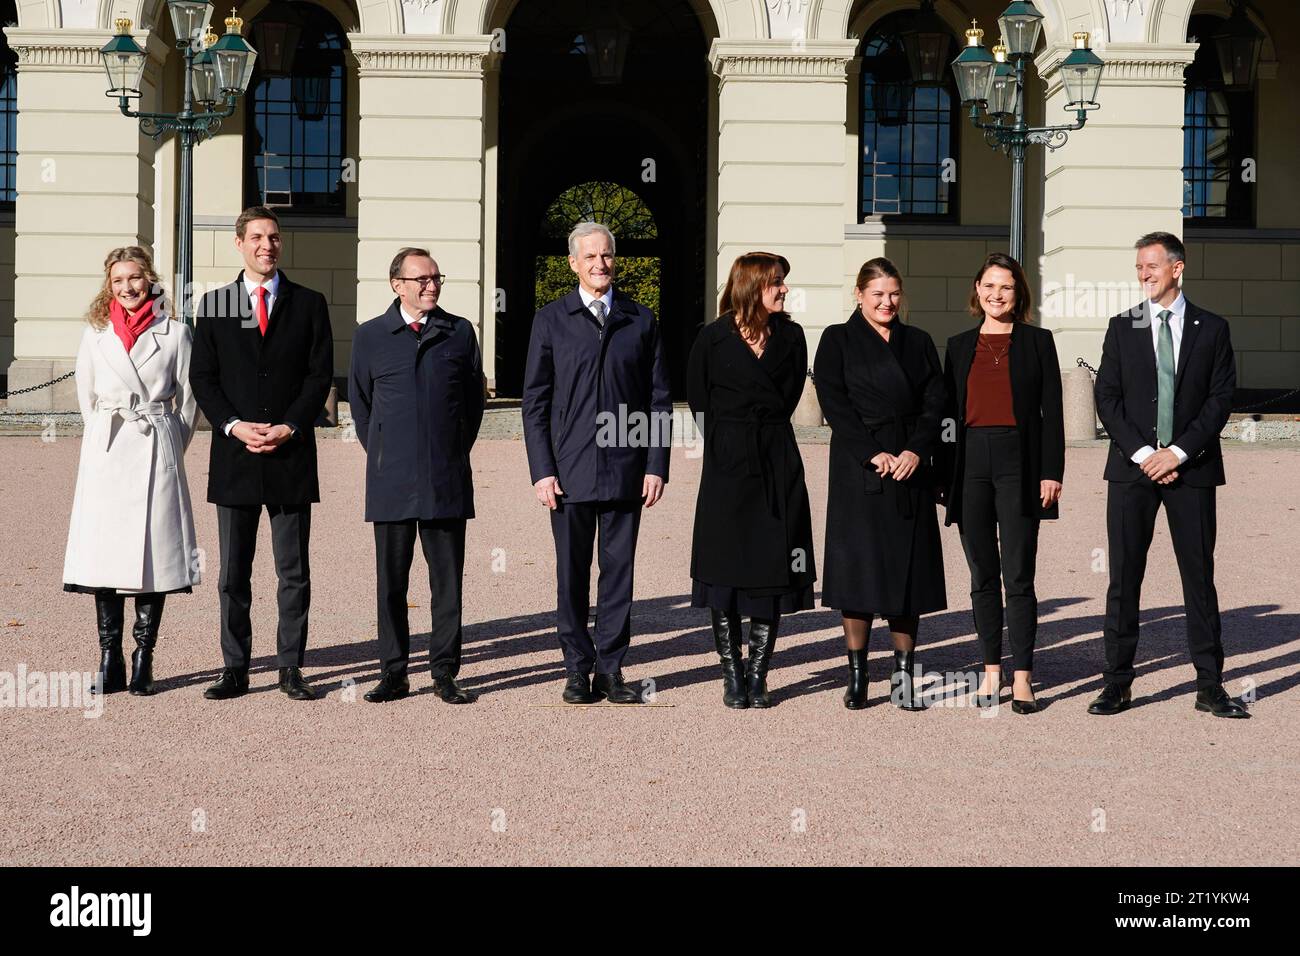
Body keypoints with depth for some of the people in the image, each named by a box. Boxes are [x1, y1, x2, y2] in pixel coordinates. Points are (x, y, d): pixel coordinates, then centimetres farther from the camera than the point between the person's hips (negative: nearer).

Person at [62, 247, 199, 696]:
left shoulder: (175, 333, 4)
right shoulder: (95, 334, 9)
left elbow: (188, 399, 8)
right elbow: (87, 399, 16)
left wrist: (168, 450, 9)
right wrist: (107, 439, 13)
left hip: (156, 454, -2)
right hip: (105, 455, 2)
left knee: (153, 554, -3)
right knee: (103, 554, -2)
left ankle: (143, 660, 4)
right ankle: (109, 661, 4)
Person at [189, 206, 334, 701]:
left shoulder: (309, 304, 7)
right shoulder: (214, 305, 9)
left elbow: (320, 374, 1)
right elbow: (202, 377, 5)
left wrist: (288, 427, -11)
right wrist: (234, 426, -10)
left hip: (292, 455, -1)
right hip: (234, 455, 1)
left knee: (294, 571, 3)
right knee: (233, 573, 5)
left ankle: (291, 668, 9)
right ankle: (235, 669, 11)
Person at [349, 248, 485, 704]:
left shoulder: (460, 332, 7)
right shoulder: (370, 336, 5)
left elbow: (474, 399, 14)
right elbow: (359, 403, 15)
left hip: (447, 480, 0)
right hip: (390, 481, 0)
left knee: (448, 580, 3)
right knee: (391, 581, 4)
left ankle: (445, 674, 10)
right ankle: (393, 674, 12)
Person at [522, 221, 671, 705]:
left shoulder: (641, 320, 9)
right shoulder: (551, 320, 5)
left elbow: (659, 398, 8)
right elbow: (535, 401, 3)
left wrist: (657, 465, 0)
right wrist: (541, 471, -5)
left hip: (626, 470, 1)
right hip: (569, 471, -1)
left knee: (619, 570, 4)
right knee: (572, 574, 5)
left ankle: (611, 668, 13)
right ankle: (578, 669, 15)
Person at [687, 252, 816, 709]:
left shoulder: (790, 336, 6)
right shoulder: (713, 338, -2)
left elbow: (790, 394, 13)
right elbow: (698, 399, 7)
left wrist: (765, 433, 11)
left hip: (778, 465, 2)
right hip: (727, 465, -2)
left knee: (774, 568, 1)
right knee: (725, 569, 1)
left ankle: (757, 674, 10)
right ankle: (732, 675, 11)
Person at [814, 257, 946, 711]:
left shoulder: (918, 342, 14)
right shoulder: (838, 341, 4)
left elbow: (934, 402, 7)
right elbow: (834, 404, -5)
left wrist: (916, 451, -9)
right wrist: (873, 454, -14)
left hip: (911, 468, 3)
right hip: (859, 470, -3)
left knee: (909, 566, 2)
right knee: (858, 566, -3)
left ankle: (904, 674, 7)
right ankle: (857, 675, 4)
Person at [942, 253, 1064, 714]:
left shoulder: (1038, 342, 5)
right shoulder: (959, 346, 12)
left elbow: (1052, 412, 1)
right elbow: (950, 413, 13)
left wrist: (1052, 473, -7)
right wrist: (944, 476, 6)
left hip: (1019, 463, -3)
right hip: (971, 464, 3)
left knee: (1018, 575, -5)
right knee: (982, 575, 8)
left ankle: (1022, 677, -2)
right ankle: (991, 669, 15)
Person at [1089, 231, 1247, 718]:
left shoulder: (1212, 329, 6)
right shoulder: (1122, 327, 8)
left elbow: (1221, 398, 0)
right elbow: (1107, 398, 3)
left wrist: (1178, 452, -10)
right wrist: (1142, 453, -9)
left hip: (1191, 467, -1)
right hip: (1131, 468, 1)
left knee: (1199, 575, 2)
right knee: (1124, 577, 1)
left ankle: (1210, 686, 8)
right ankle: (1117, 683, 7)